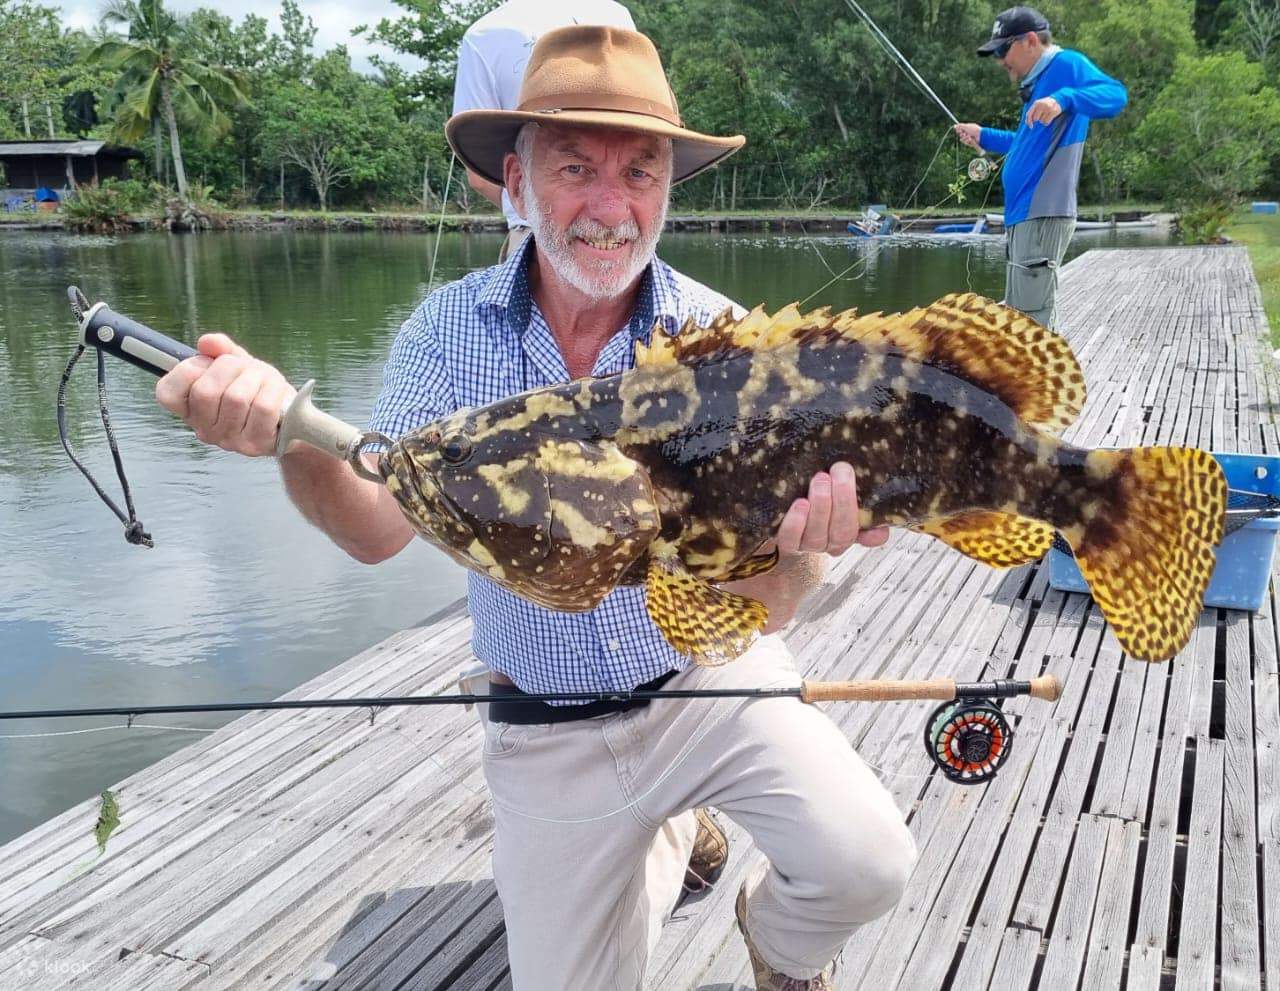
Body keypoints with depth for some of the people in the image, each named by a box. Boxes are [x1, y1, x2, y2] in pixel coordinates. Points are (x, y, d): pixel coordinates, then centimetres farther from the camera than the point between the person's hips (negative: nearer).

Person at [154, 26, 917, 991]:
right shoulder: (449, 329, -10)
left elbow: (758, 610, -18)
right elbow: (377, 529, -19)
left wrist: (796, 548, -43)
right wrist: (294, 437, -40)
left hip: (711, 678, -1)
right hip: (548, 733, 2)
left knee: (866, 862, -22)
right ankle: (665, 839, 43)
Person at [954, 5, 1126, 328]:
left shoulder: (1065, 64, -7)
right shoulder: (1036, 83, 22)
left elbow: (1115, 95, -24)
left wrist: (1064, 99, -38)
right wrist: (983, 136, 32)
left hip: (1043, 216, -10)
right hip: (1022, 217, 10)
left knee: (1030, 323, -12)